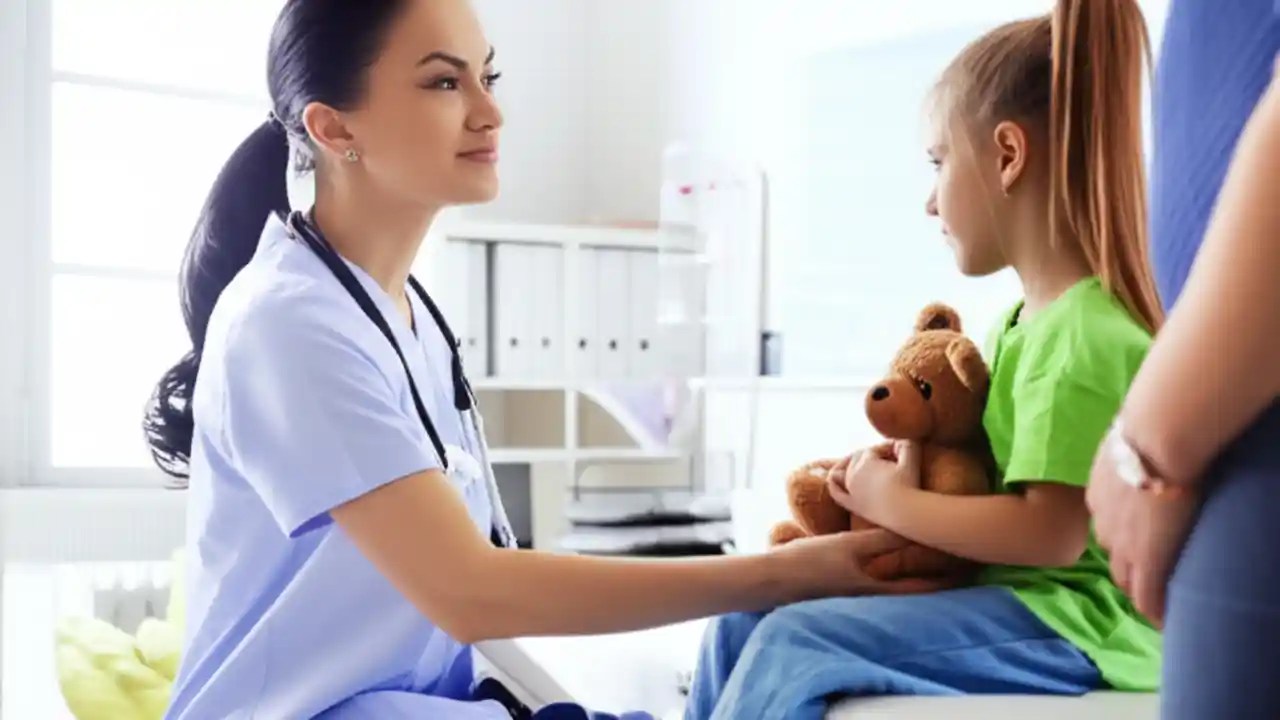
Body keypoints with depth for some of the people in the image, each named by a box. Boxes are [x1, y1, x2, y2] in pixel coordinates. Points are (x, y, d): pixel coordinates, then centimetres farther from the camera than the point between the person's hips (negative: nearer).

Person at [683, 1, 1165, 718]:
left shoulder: (1084, 335, -19)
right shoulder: (1024, 321, 11)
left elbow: (1050, 533, -26)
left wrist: (891, 503, -15)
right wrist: (902, 467, 1)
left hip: (1074, 625, -10)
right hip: (1016, 598, 10)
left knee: (793, 646, -22)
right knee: (746, 616, 6)